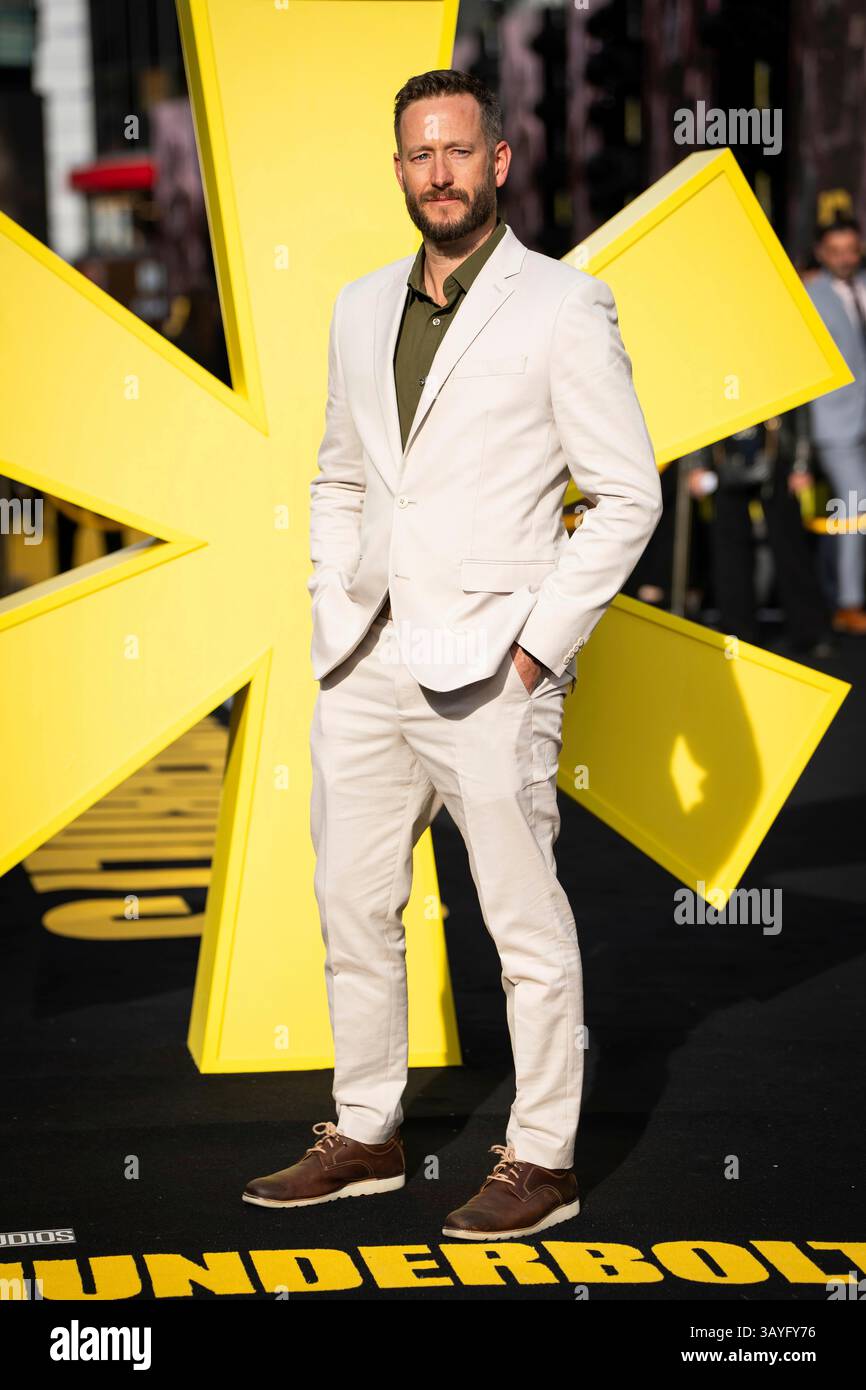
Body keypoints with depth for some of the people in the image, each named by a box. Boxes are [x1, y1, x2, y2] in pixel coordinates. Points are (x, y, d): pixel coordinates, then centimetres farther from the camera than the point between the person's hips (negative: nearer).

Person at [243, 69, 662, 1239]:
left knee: (526, 926, 1)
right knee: (353, 909, 12)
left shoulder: (563, 308, -5)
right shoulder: (361, 308, 13)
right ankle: (365, 1136, 25)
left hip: (489, 669, -6)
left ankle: (542, 1162, 11)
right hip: (366, 665, 6)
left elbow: (626, 495, -6)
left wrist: (538, 644, -11)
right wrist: (333, 617, 11)